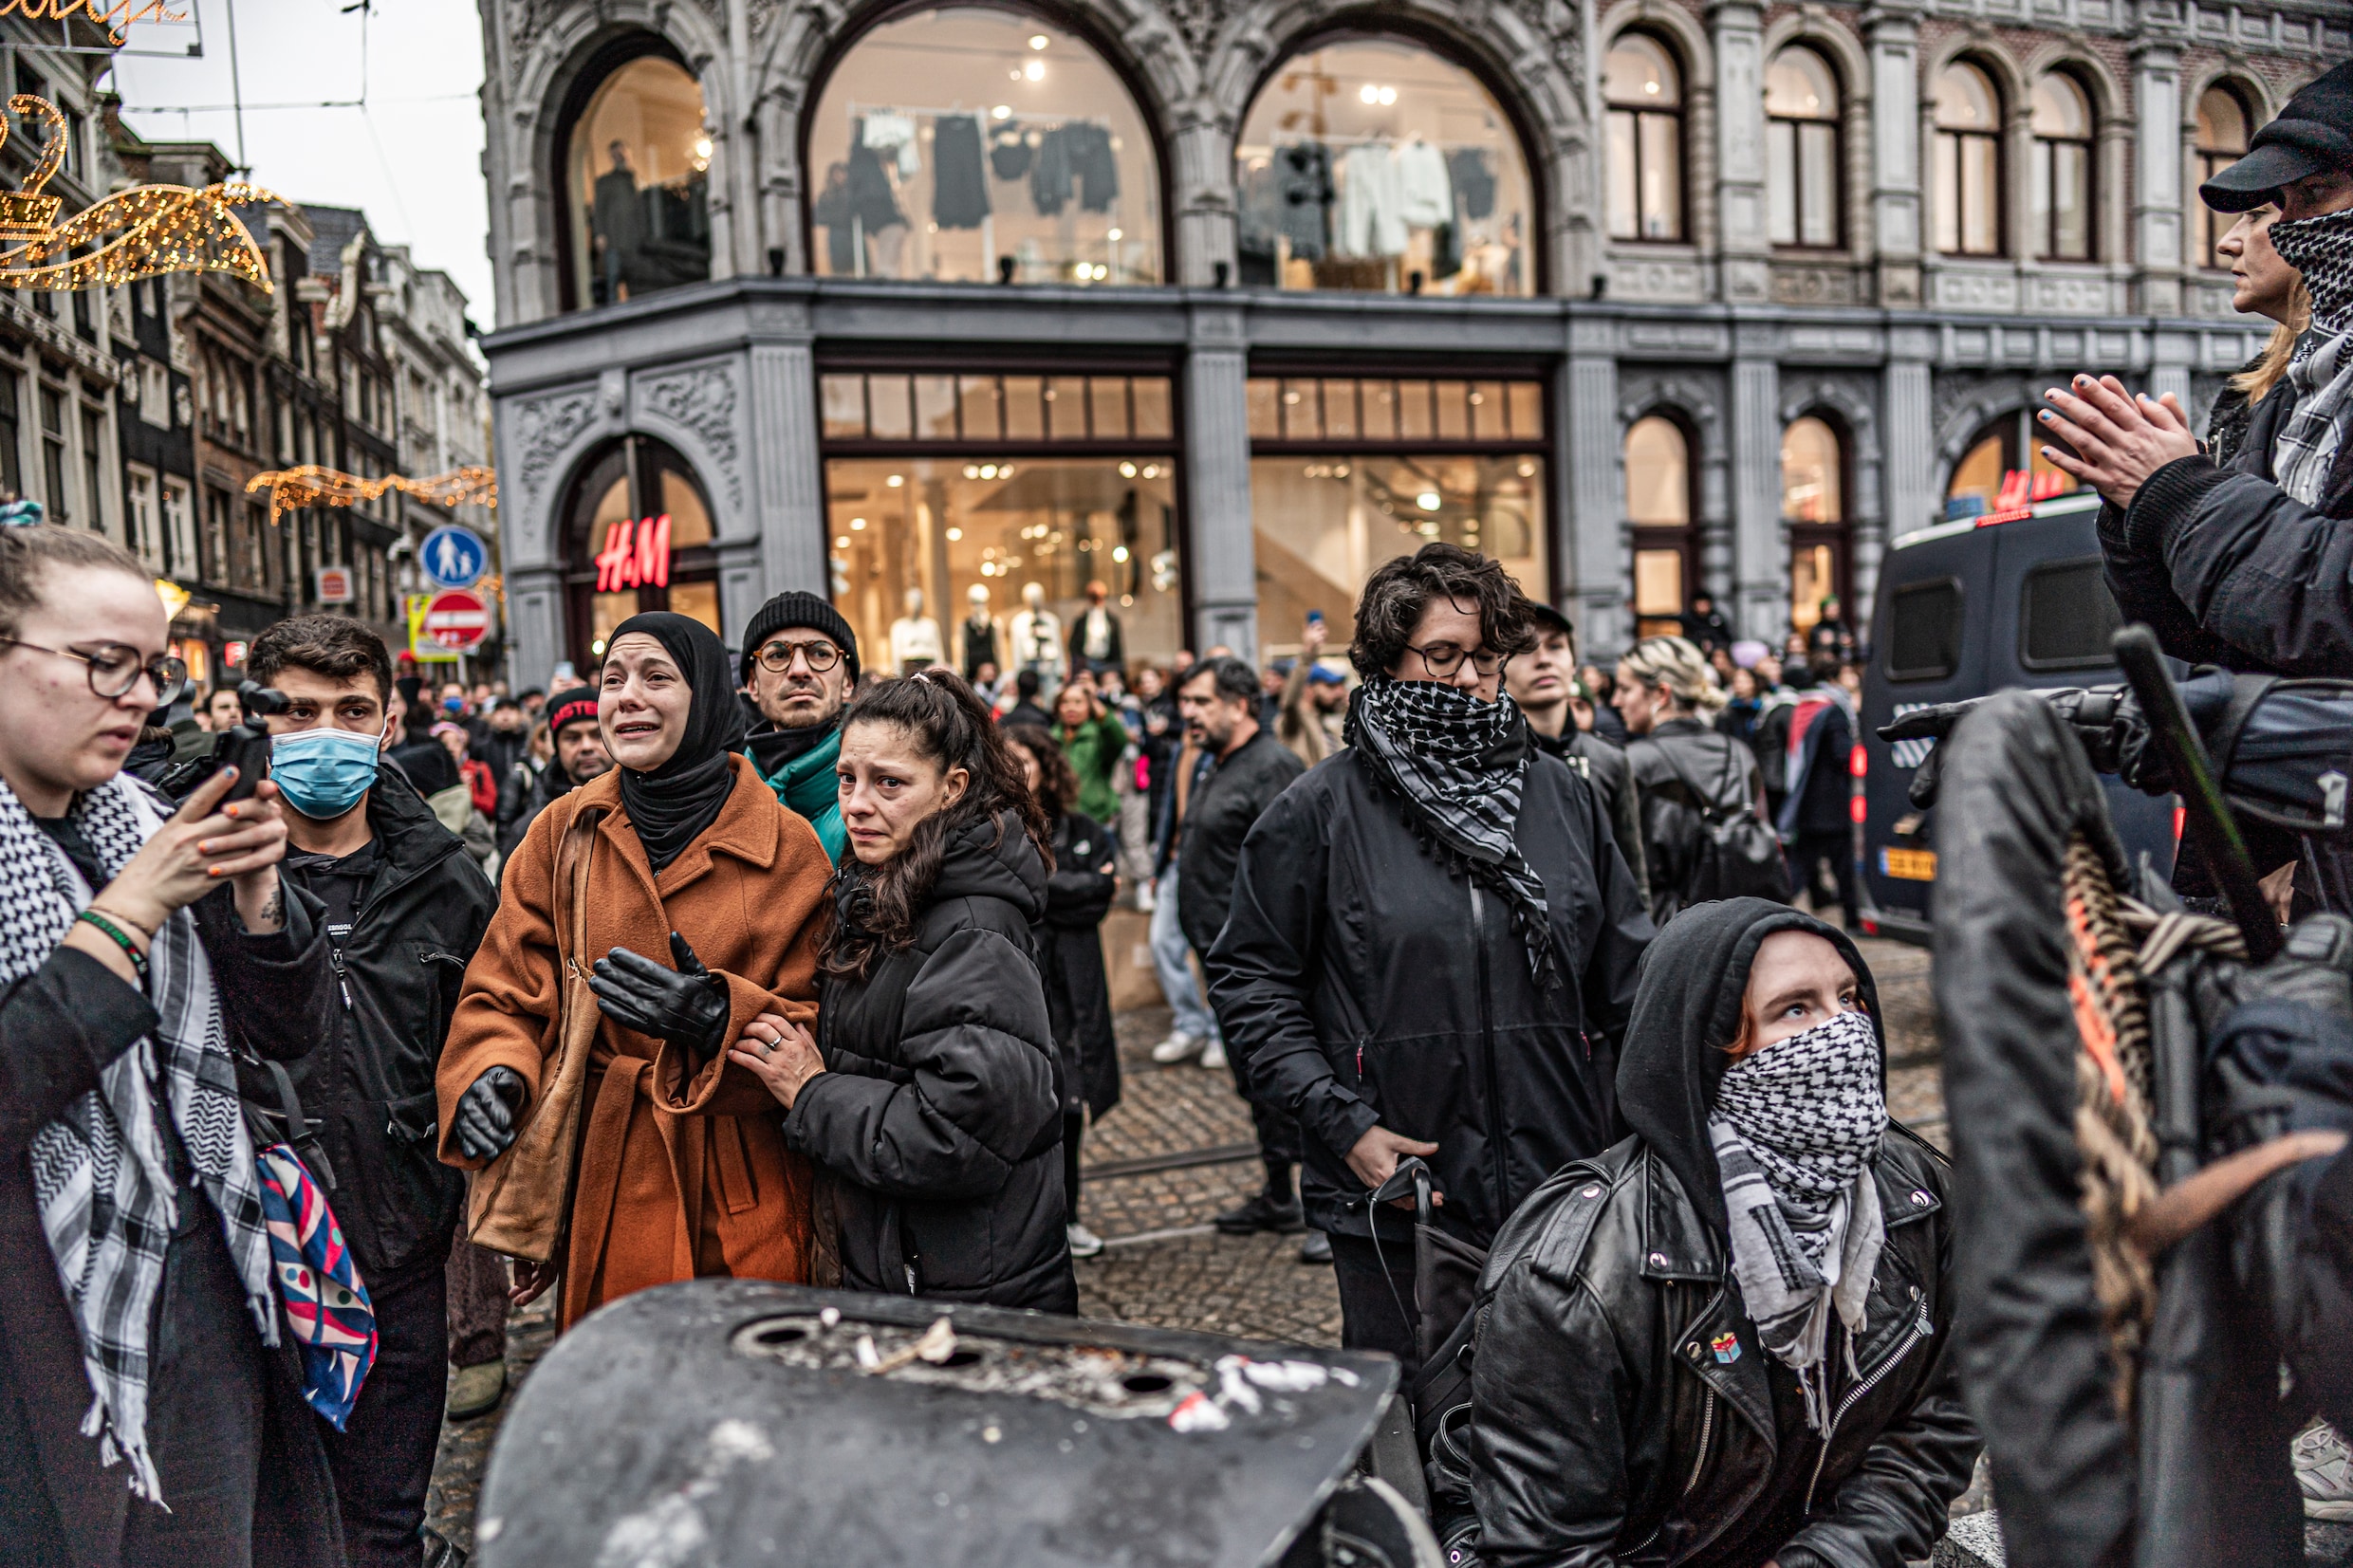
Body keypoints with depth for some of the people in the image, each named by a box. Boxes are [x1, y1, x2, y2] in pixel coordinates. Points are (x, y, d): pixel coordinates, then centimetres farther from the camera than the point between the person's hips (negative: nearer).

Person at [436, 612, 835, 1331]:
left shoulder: (787, 845, -2)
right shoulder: (564, 832, 5)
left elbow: (823, 1024, -3)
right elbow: (503, 994, 7)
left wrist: (719, 1016, -21)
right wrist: (492, 1074, -14)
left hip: (743, 1185, -1)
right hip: (608, 1183, 2)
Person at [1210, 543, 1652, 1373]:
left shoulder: (1564, 797, 6)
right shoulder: (1319, 812, -4)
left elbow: (1630, 976, 12)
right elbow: (1250, 978, -2)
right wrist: (1340, 1121, -11)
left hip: (1563, 1190, 3)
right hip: (1395, 1202, -3)